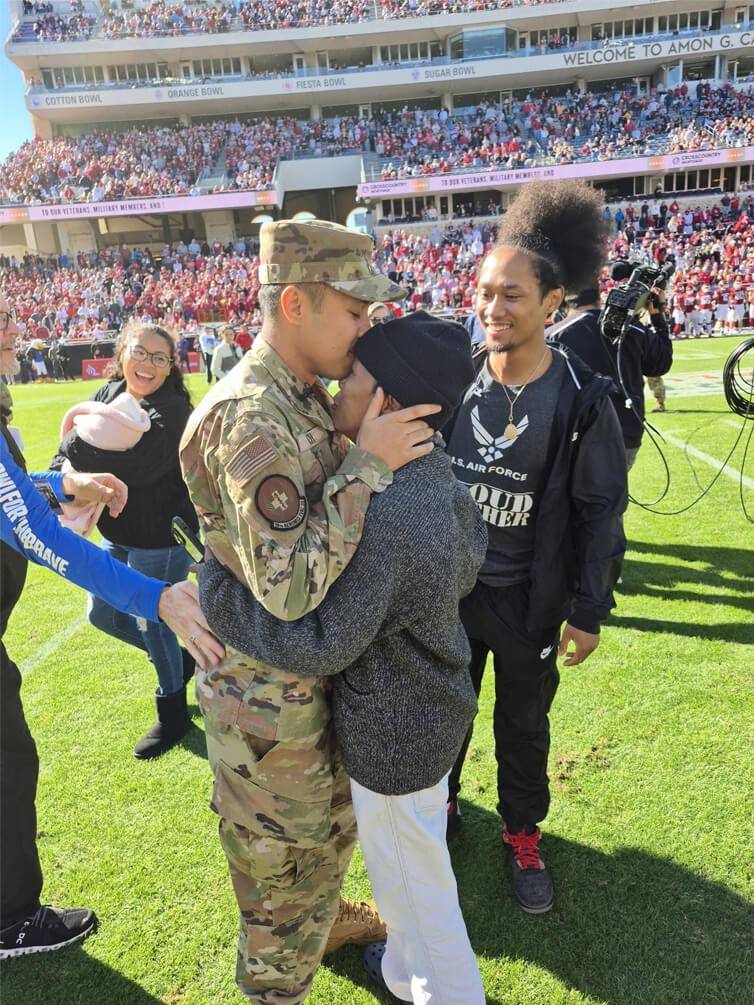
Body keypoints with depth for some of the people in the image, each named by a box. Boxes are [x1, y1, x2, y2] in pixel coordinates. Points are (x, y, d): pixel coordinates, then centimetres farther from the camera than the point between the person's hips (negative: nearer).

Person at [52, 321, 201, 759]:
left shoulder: (173, 411, -21)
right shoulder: (108, 394, 3)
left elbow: (135, 466, -33)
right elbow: (74, 451, 2)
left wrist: (76, 444, -22)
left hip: (162, 539, -8)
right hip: (118, 534, 8)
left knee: (153, 622, 6)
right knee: (103, 614, 20)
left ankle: (173, 714, 31)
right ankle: (182, 656, 42)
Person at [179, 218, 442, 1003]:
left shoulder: (309, 397, 1)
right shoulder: (249, 418, -28)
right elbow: (289, 588, -33)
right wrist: (366, 466, -28)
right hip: (268, 697, -9)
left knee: (333, 818, 32)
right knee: (284, 860, 16)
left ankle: (322, 919, 61)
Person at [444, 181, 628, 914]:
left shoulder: (581, 398, -15)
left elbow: (600, 510, -8)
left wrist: (589, 610, -7)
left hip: (531, 598, -2)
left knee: (523, 724, 18)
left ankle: (522, 835, 43)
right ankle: (441, 806, 47)